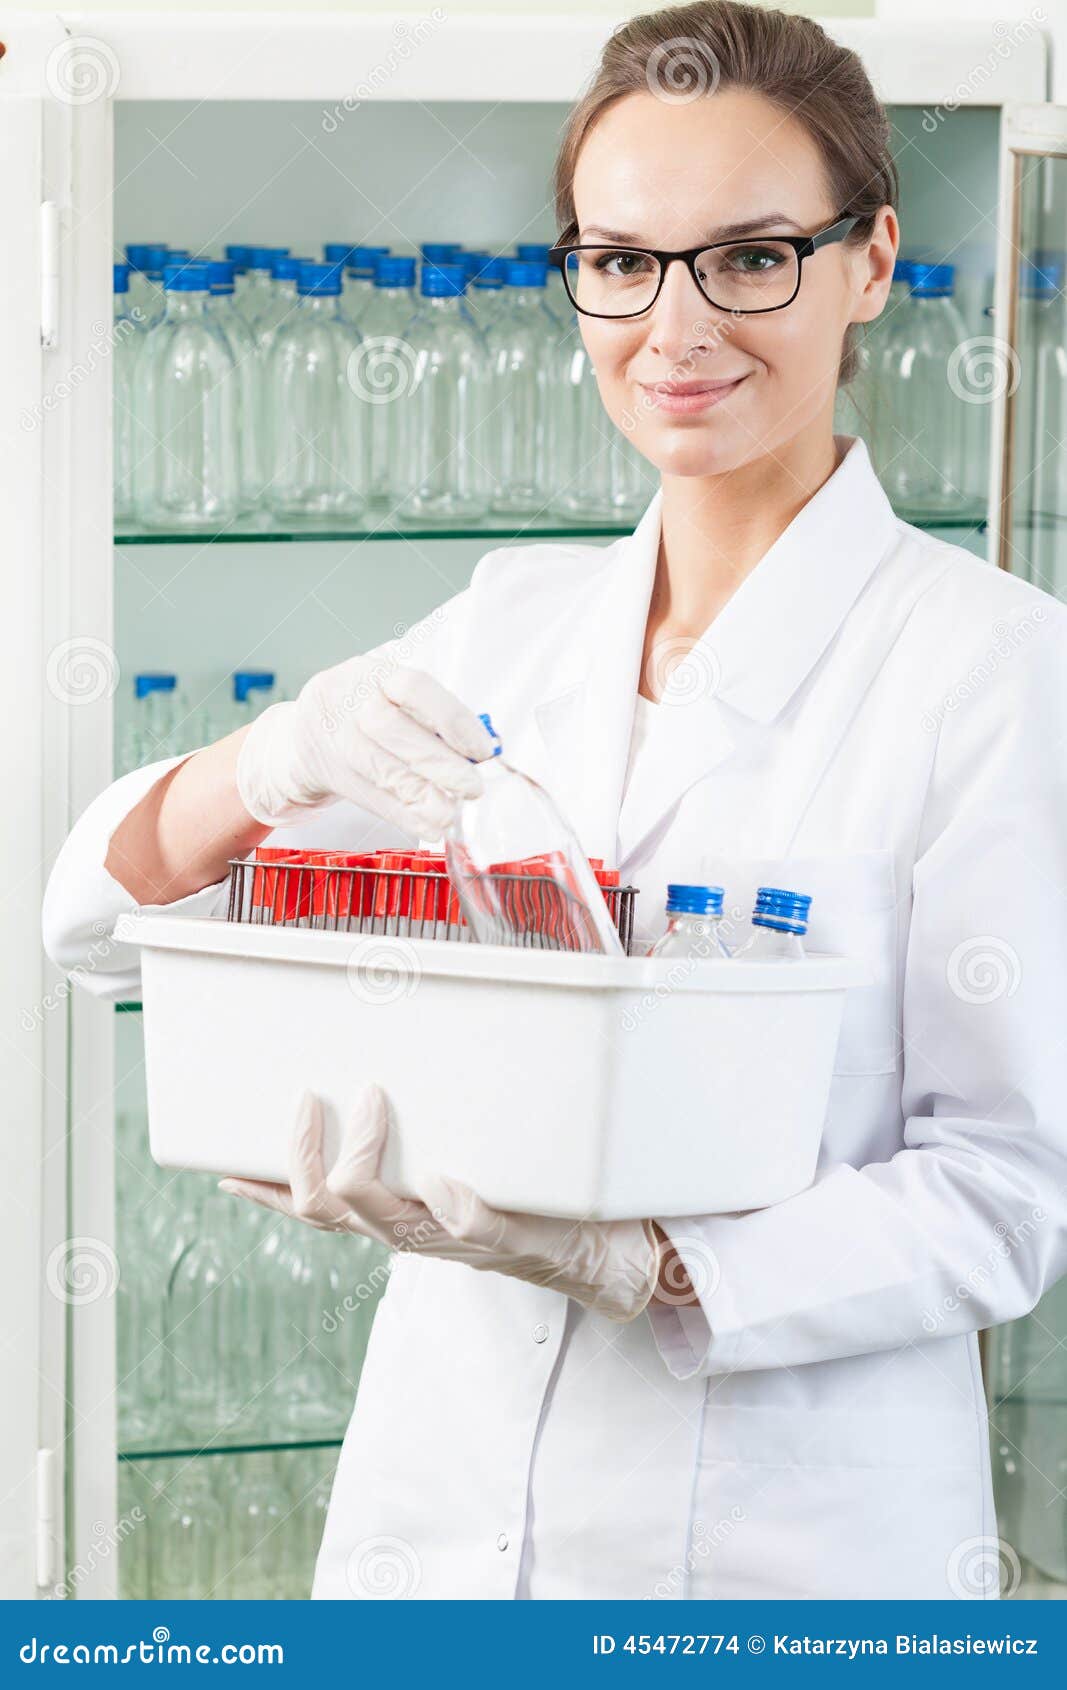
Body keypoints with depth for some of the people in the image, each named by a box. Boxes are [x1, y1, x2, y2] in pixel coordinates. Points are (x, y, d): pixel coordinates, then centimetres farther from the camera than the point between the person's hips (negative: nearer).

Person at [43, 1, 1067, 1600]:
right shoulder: (514, 622, 5)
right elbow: (101, 922, 4)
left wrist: (624, 1265, -27)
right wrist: (268, 764, -18)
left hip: (791, 1542, -4)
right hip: (444, 1503, 5)